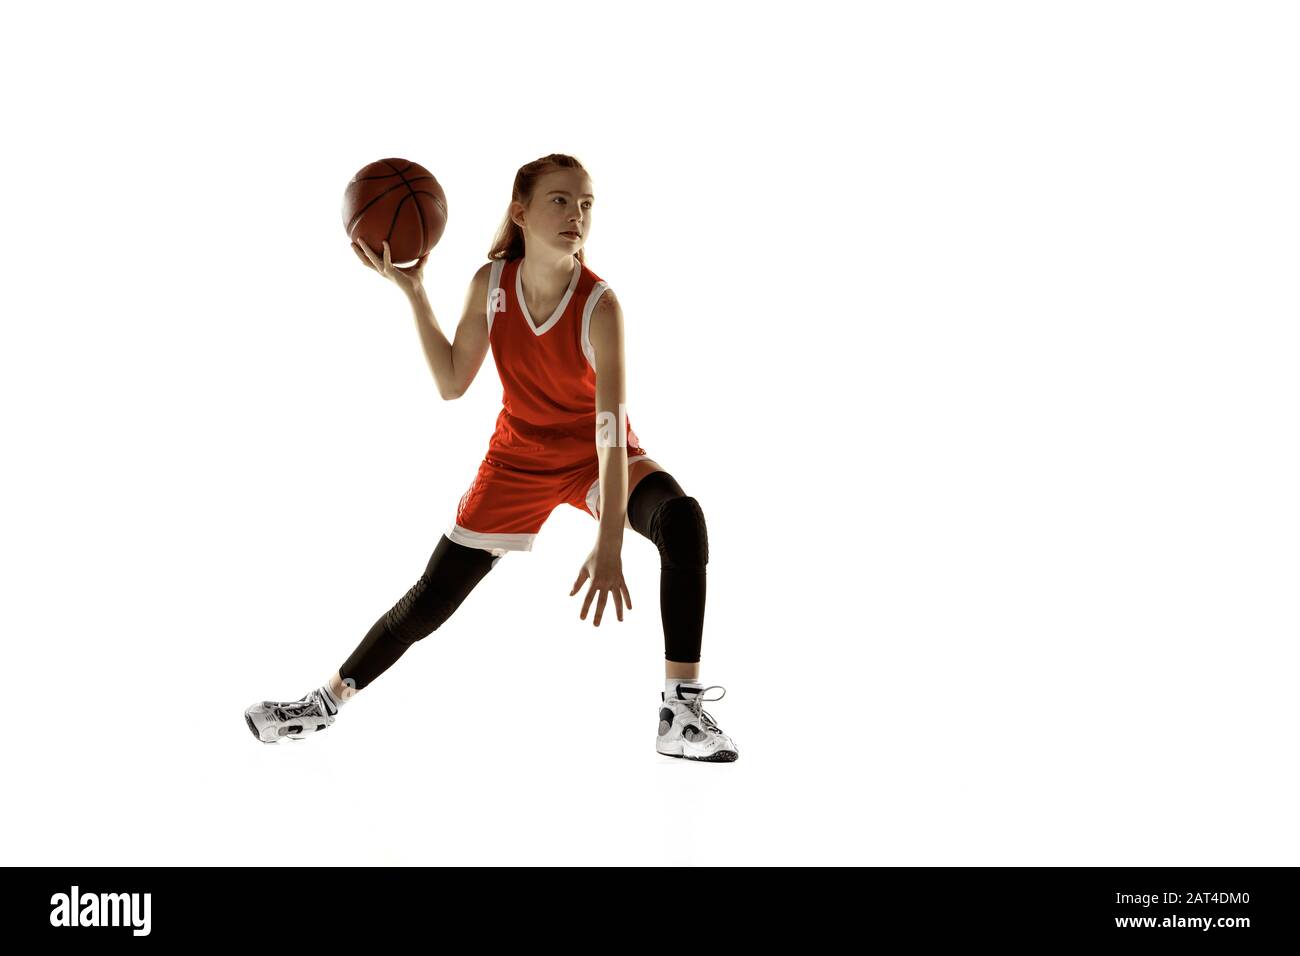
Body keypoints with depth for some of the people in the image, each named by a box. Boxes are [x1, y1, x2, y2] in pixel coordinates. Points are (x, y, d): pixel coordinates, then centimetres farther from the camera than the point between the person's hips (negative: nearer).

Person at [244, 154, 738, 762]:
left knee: (682, 520, -33)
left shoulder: (599, 306, -27)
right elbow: (452, 383, -6)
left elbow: (612, 431, -35)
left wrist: (609, 546, -44)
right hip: (518, 458, 3)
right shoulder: (490, 284, -15)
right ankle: (327, 701, 26)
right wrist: (412, 291, -15)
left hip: (595, 458, -3)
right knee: (434, 597, 5)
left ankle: (682, 713, -26)